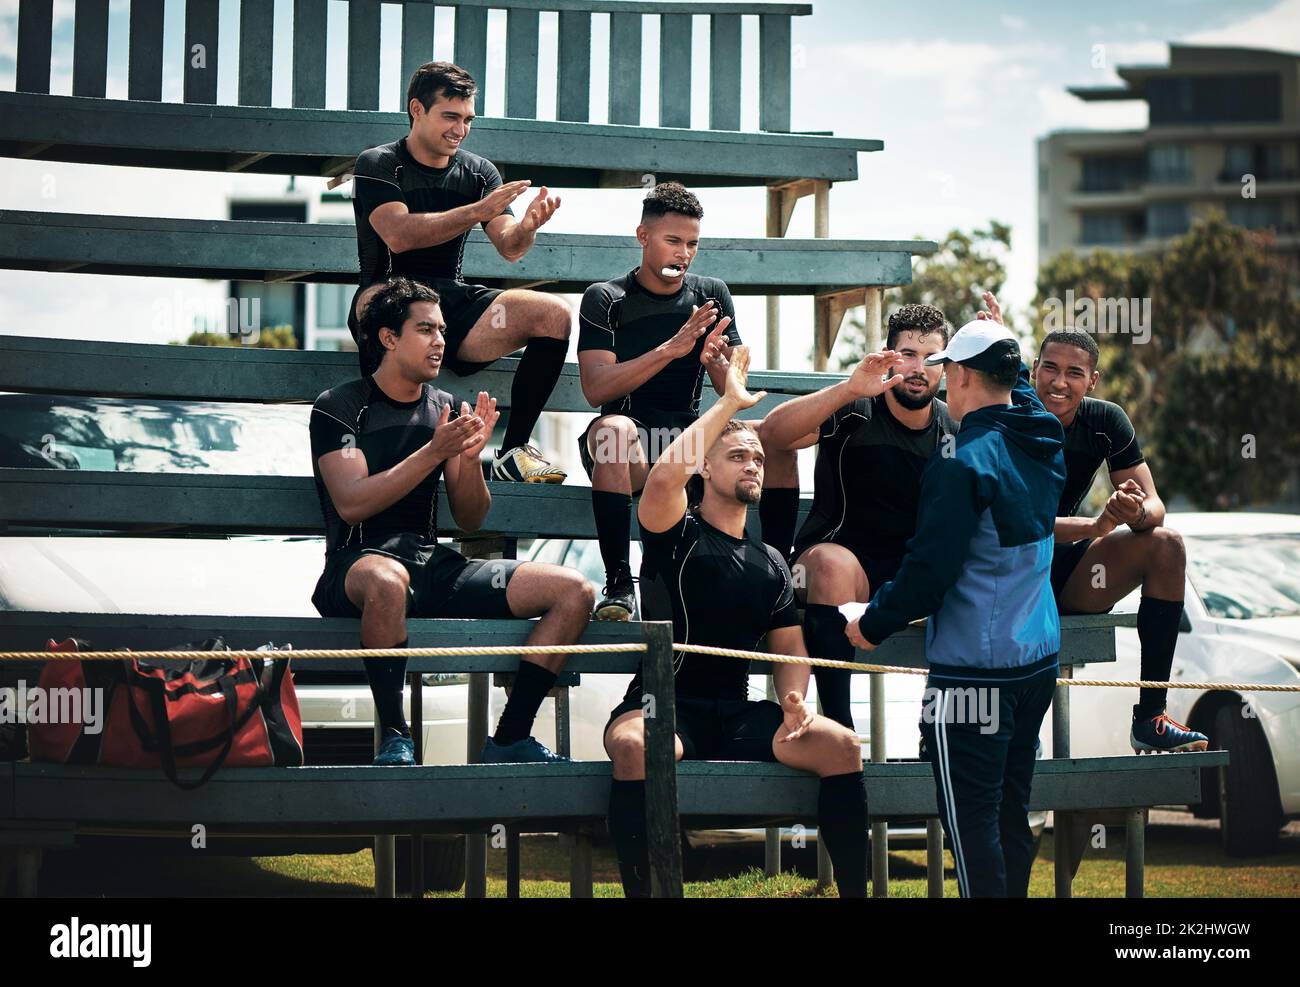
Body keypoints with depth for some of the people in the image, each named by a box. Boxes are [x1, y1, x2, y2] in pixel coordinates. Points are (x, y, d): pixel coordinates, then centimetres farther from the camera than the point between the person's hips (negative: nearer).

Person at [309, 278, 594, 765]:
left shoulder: (444, 410, 16)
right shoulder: (339, 408, 0)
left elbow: (469, 520, 14)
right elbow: (351, 504, -14)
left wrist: (470, 457, -6)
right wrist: (434, 453, -19)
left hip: (432, 562, 6)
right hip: (361, 562, -6)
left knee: (573, 591, -10)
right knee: (387, 581, -45)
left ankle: (509, 739, -11)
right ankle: (394, 739, -29)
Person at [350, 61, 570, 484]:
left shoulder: (478, 172, 16)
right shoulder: (378, 165, 1)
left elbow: (508, 247, 4)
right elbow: (398, 235, -18)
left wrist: (526, 227, -20)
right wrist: (476, 212, -26)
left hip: (454, 300, 5)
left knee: (554, 314, -19)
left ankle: (513, 451, -16)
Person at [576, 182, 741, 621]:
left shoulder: (711, 296, 12)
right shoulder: (606, 300, 2)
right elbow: (596, 388, -13)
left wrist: (714, 361, -18)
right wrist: (671, 349, -23)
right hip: (628, 449, -3)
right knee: (613, 426, -39)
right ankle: (619, 584, -36)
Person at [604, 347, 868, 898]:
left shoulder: (769, 563, 19)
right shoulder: (677, 535, 3)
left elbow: (790, 650, 18)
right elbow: (665, 476, -20)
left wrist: (794, 702, -6)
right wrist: (729, 405, -13)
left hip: (737, 716, 5)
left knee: (841, 745, -20)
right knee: (634, 746, -40)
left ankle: (854, 892, -15)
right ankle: (639, 892, -37)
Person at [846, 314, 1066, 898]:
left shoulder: (963, 466, -18)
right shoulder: (1044, 449, 6)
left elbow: (930, 569, -19)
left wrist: (873, 625, -5)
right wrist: (1003, 344, 42)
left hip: (974, 670, -8)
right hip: (1038, 658, 8)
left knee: (971, 822, -4)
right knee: (1010, 815, 16)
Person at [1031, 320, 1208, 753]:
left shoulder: (1106, 421, -1)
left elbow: (1154, 503, -2)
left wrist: (1139, 514, -29)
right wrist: (1095, 526, -40)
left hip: (1065, 578, 5)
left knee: (1166, 544, -14)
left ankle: (1150, 717, -17)